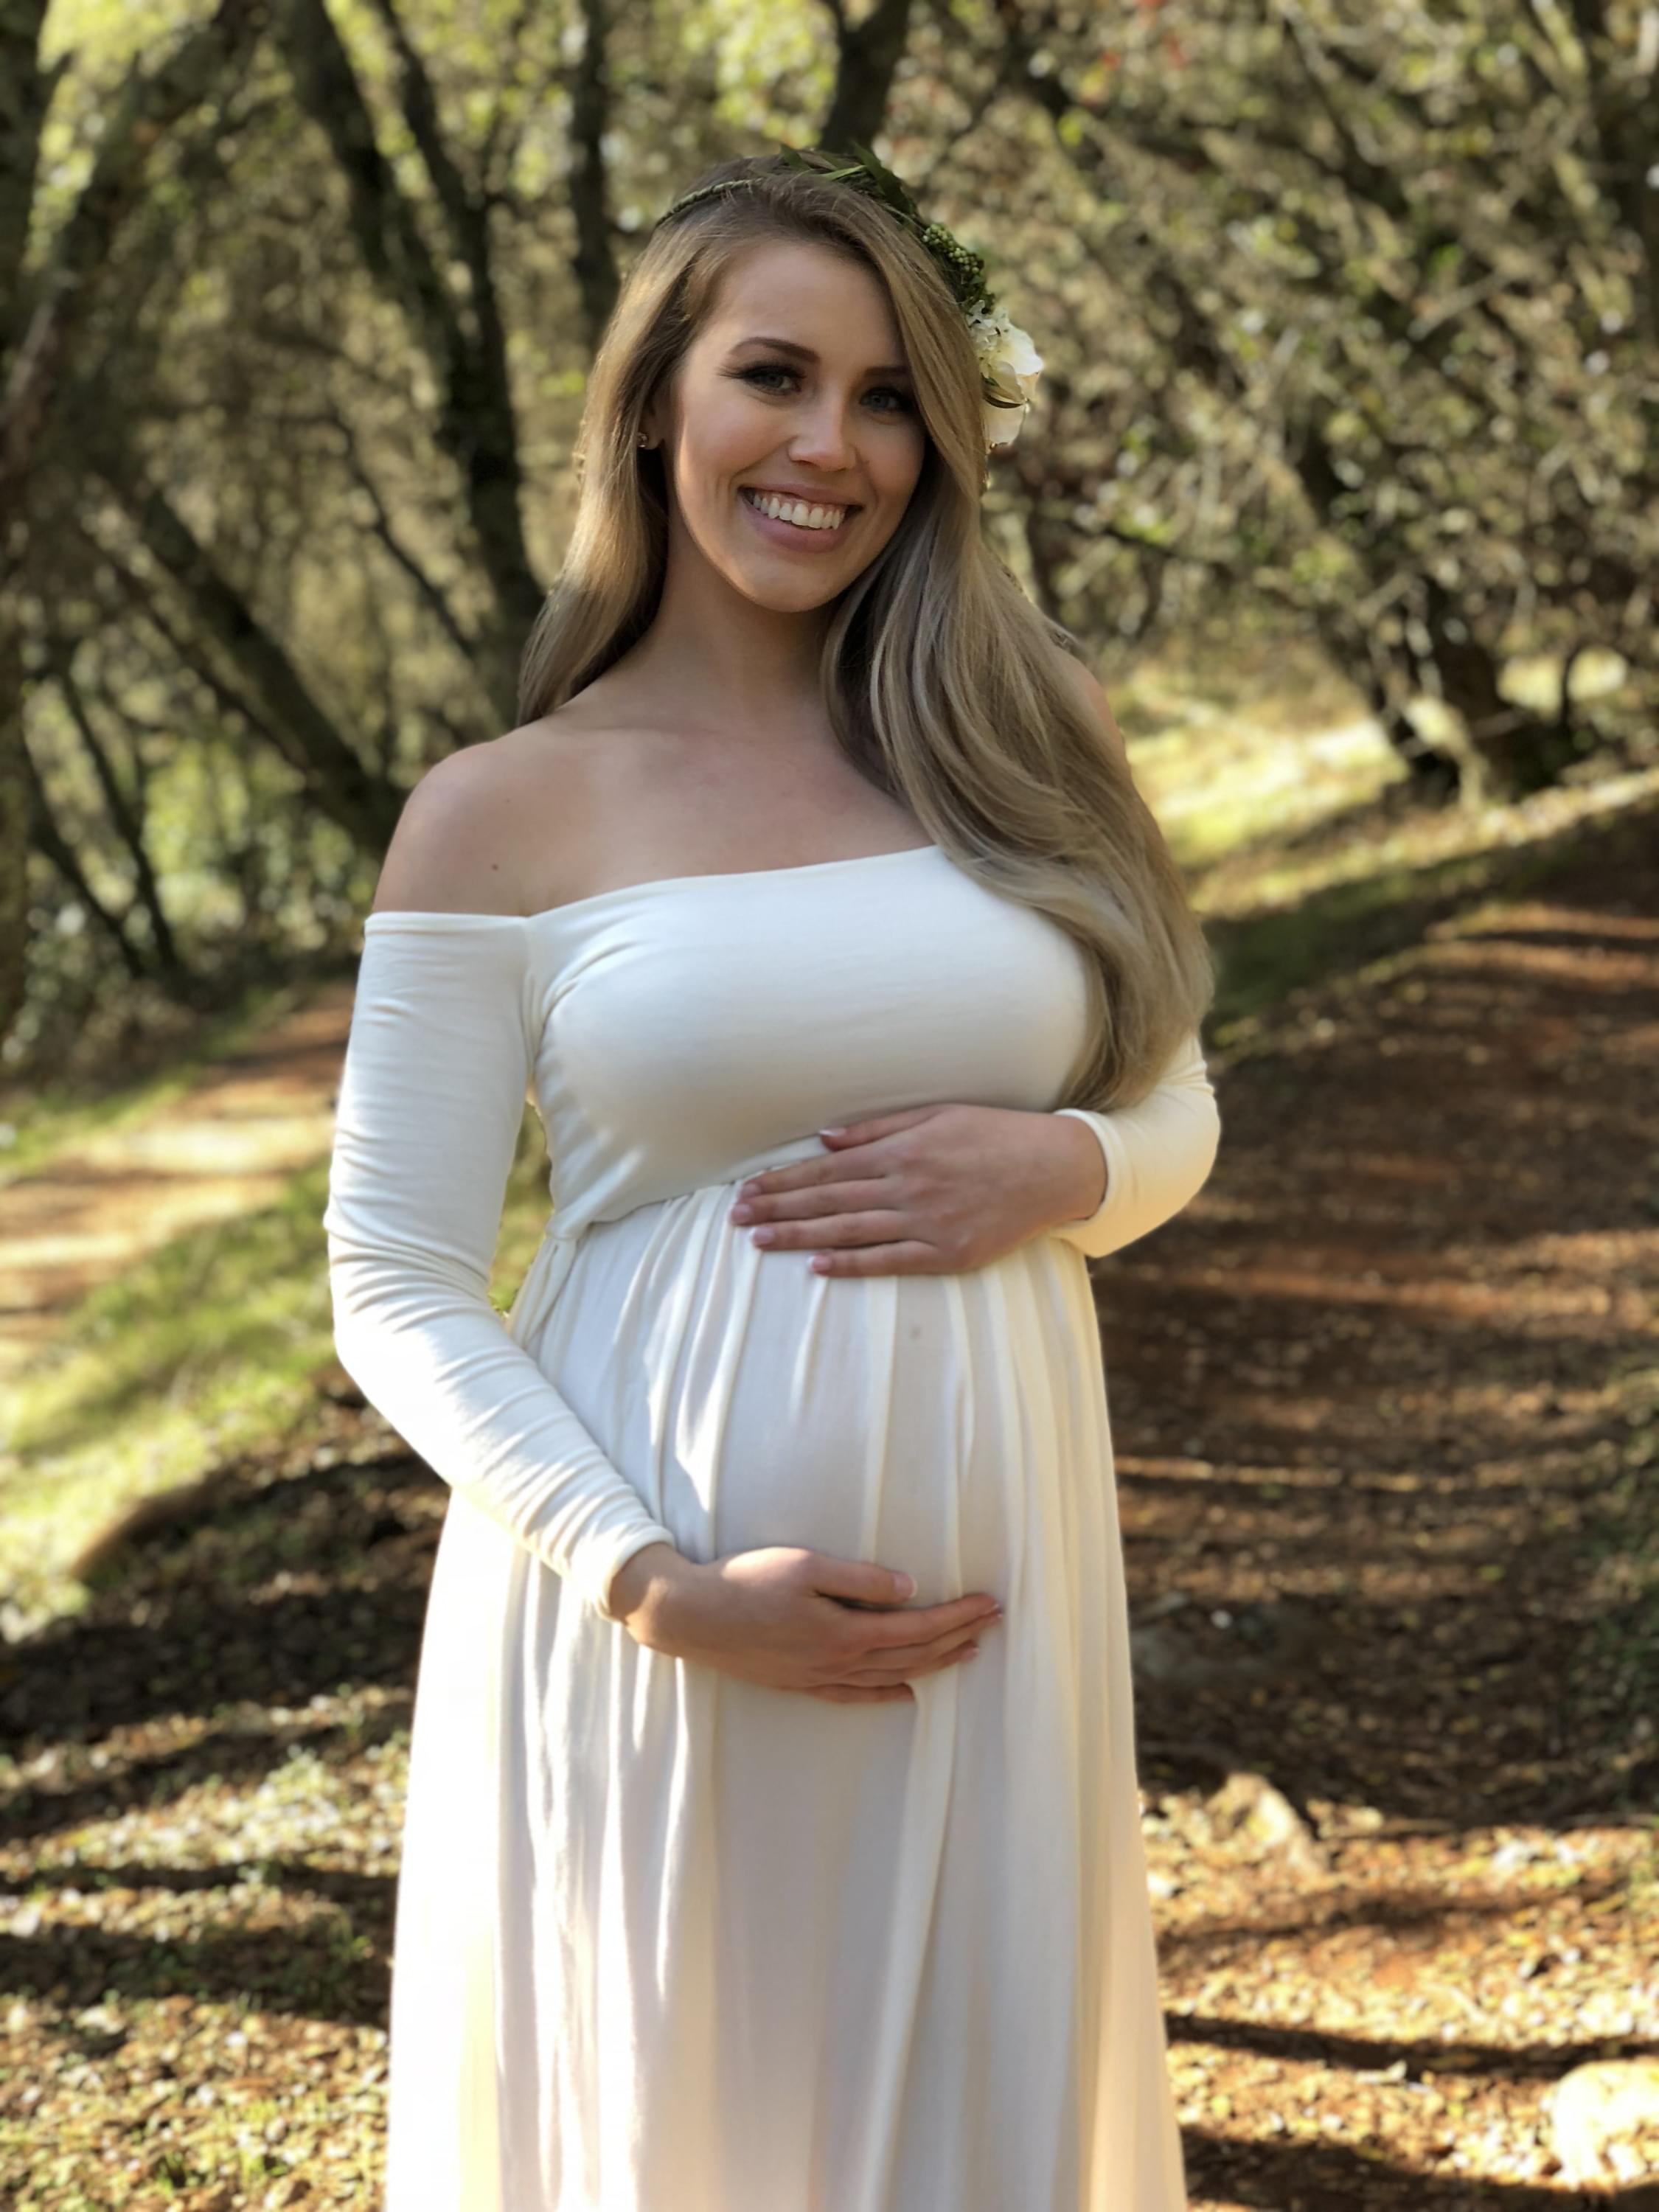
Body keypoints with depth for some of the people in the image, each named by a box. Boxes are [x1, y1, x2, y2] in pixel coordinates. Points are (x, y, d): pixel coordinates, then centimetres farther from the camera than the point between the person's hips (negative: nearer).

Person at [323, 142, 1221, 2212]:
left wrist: (1058, 1166, -10)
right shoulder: (504, 815, -4)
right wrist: (657, 1585, -16)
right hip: (653, 1614, -3)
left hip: (989, 1589, 3)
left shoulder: (1010, 746, 5)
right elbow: (395, 1291, -4)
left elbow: (1176, 1109, 14)